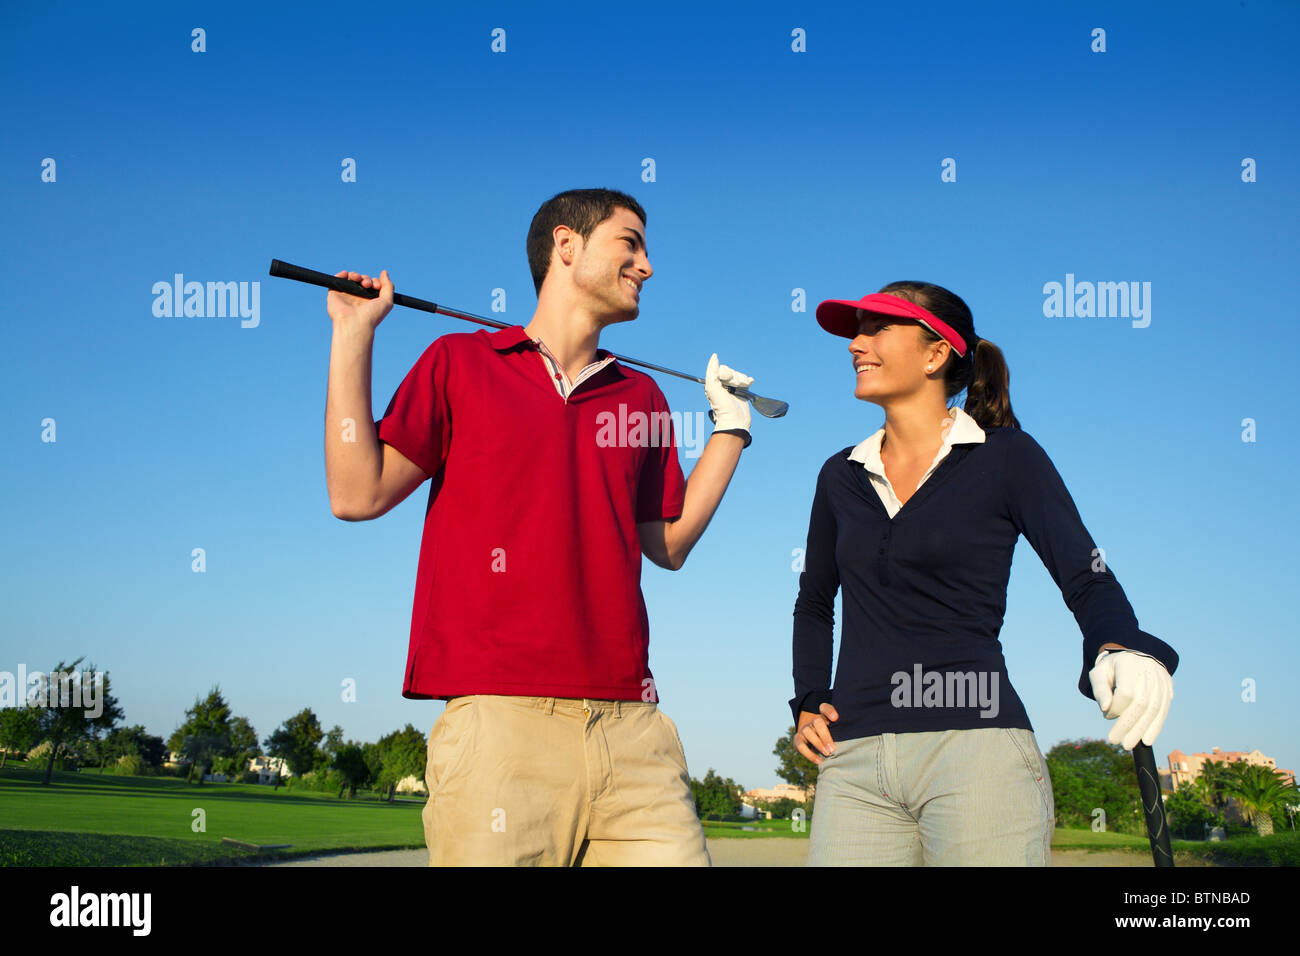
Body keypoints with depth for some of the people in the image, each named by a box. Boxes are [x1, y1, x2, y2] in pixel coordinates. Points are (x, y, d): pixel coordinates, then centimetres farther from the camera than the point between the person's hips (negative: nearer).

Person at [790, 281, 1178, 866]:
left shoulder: (1005, 456, 4)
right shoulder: (841, 477, 17)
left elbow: (1087, 580, -1)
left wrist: (1121, 652, -22)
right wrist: (808, 706, 15)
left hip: (975, 738, -4)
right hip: (855, 759, 4)